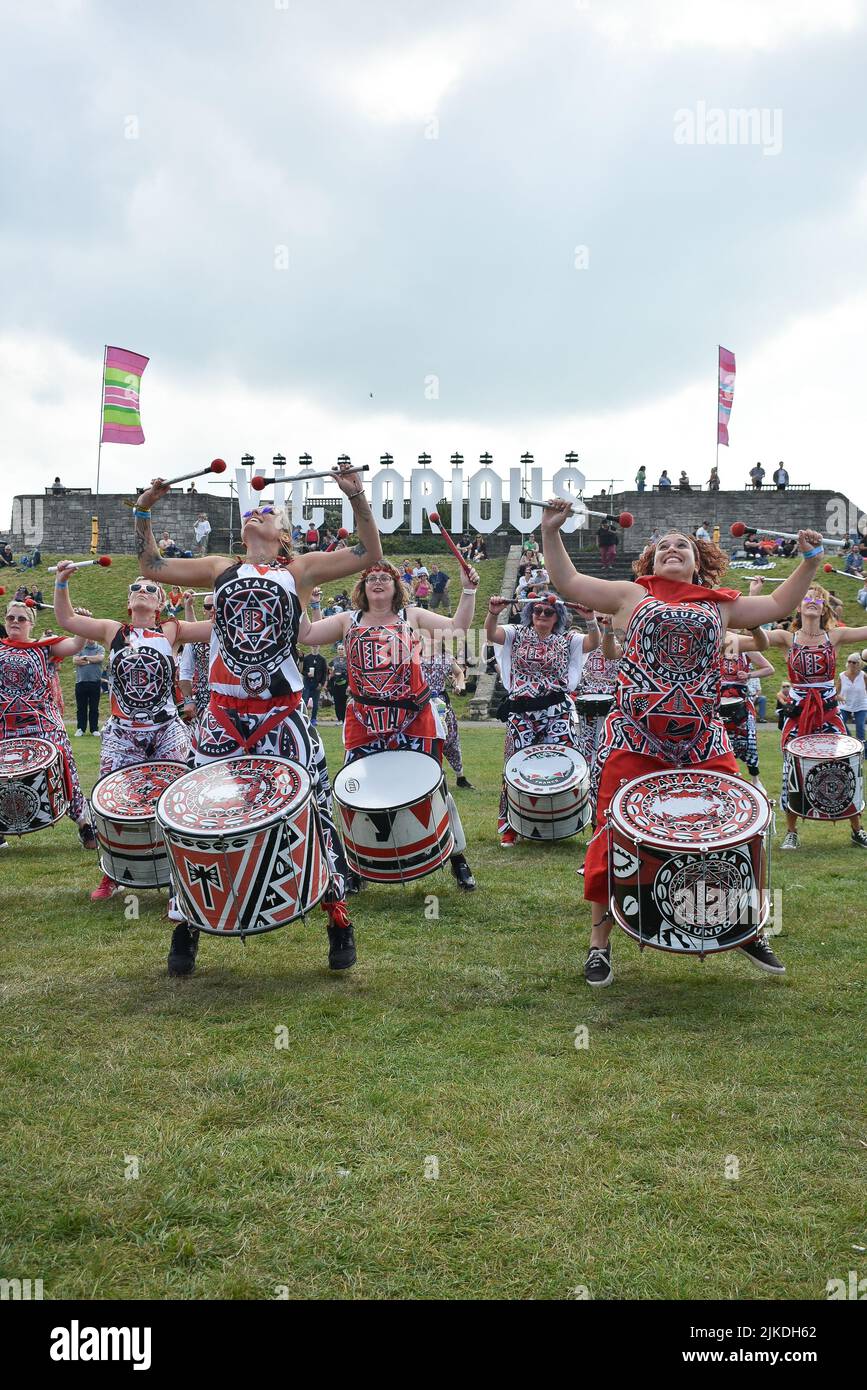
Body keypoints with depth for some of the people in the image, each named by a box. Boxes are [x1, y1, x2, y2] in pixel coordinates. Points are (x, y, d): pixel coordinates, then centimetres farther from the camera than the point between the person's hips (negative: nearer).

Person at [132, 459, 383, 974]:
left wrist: (357, 498, -9)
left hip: (283, 716, -3)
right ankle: (188, 923, 18)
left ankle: (339, 920, 11)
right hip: (224, 714, 3)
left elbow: (369, 554, 0)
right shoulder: (221, 569, 16)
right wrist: (144, 512, 13)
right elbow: (153, 565, 20)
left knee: (312, 811, -2)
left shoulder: (300, 569, 7)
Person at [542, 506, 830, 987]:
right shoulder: (632, 595, 12)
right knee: (615, 836, -2)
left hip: (703, 742, 2)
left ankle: (749, 930, 21)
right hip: (634, 739, -2)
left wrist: (809, 561, 14)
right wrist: (551, 533, 0)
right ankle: (599, 943, 12)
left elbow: (778, 604, 21)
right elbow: (568, 583, 8)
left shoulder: (720, 604, 18)